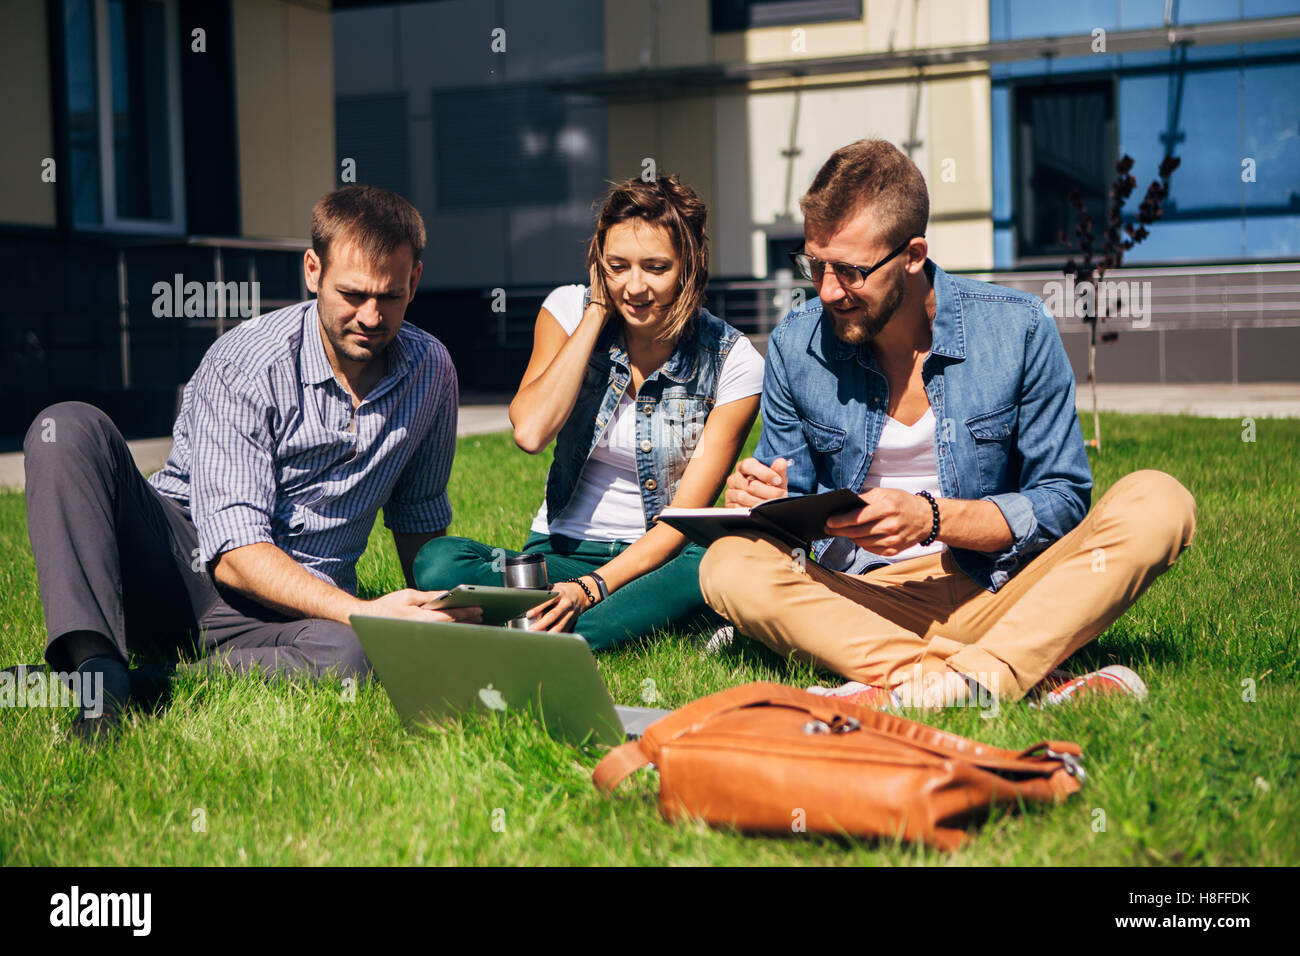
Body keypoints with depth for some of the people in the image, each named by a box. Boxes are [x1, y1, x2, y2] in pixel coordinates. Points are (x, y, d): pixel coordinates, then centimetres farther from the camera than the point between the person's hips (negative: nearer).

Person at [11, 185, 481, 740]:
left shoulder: (431, 372, 1)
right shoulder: (244, 366, -15)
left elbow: (420, 518, 17)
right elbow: (234, 552, -21)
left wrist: (432, 617, 3)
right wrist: (362, 611, -31)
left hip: (303, 605, 2)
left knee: (351, 655, -37)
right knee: (69, 428, -27)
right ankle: (98, 670, -39)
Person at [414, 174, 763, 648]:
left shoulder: (733, 363, -8)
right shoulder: (570, 309, -2)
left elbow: (687, 514, -12)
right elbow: (530, 431, -19)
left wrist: (594, 586, -26)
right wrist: (596, 312, -14)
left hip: (659, 557, -1)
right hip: (563, 552, 2)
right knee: (437, 561, -28)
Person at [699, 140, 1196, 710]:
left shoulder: (1017, 329, -6)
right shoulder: (795, 347, 0)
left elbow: (1062, 503, -4)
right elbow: (794, 501, 11)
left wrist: (930, 518, -20)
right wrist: (763, 501, -14)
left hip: (995, 597, -1)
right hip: (861, 597, 1)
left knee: (1159, 503, -24)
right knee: (728, 566, -29)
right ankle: (1036, 684, -38)